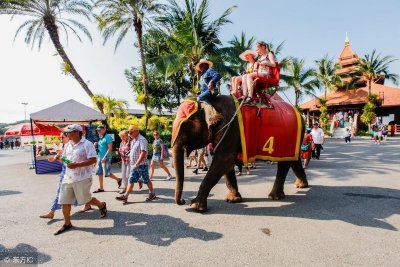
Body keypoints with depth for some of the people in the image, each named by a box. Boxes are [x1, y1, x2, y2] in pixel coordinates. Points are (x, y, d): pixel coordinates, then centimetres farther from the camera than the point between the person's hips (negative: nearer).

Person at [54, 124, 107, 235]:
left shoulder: (87, 144, -14)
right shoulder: (68, 145, 10)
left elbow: (93, 160, -20)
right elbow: (65, 157, 22)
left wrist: (76, 165, -24)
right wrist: (59, 157, -2)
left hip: (82, 178, -7)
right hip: (68, 177, 7)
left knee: (85, 199, 4)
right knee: (64, 201, 9)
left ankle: (102, 205, 32)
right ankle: (67, 223, 25)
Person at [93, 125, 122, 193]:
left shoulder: (107, 137, -12)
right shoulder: (100, 138, 14)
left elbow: (110, 148, -18)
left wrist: (105, 157, -22)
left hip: (106, 158, -9)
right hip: (100, 157, 9)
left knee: (107, 173, -6)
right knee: (99, 173, 10)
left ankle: (118, 180, 15)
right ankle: (101, 188, 19)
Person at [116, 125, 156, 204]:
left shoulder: (142, 140, -17)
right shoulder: (133, 140, 12)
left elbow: (143, 153, -26)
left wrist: (136, 164, -29)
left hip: (141, 165, -8)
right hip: (134, 165, 8)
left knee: (146, 180, 6)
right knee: (131, 181, 7)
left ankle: (152, 194, 22)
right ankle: (125, 196, 9)